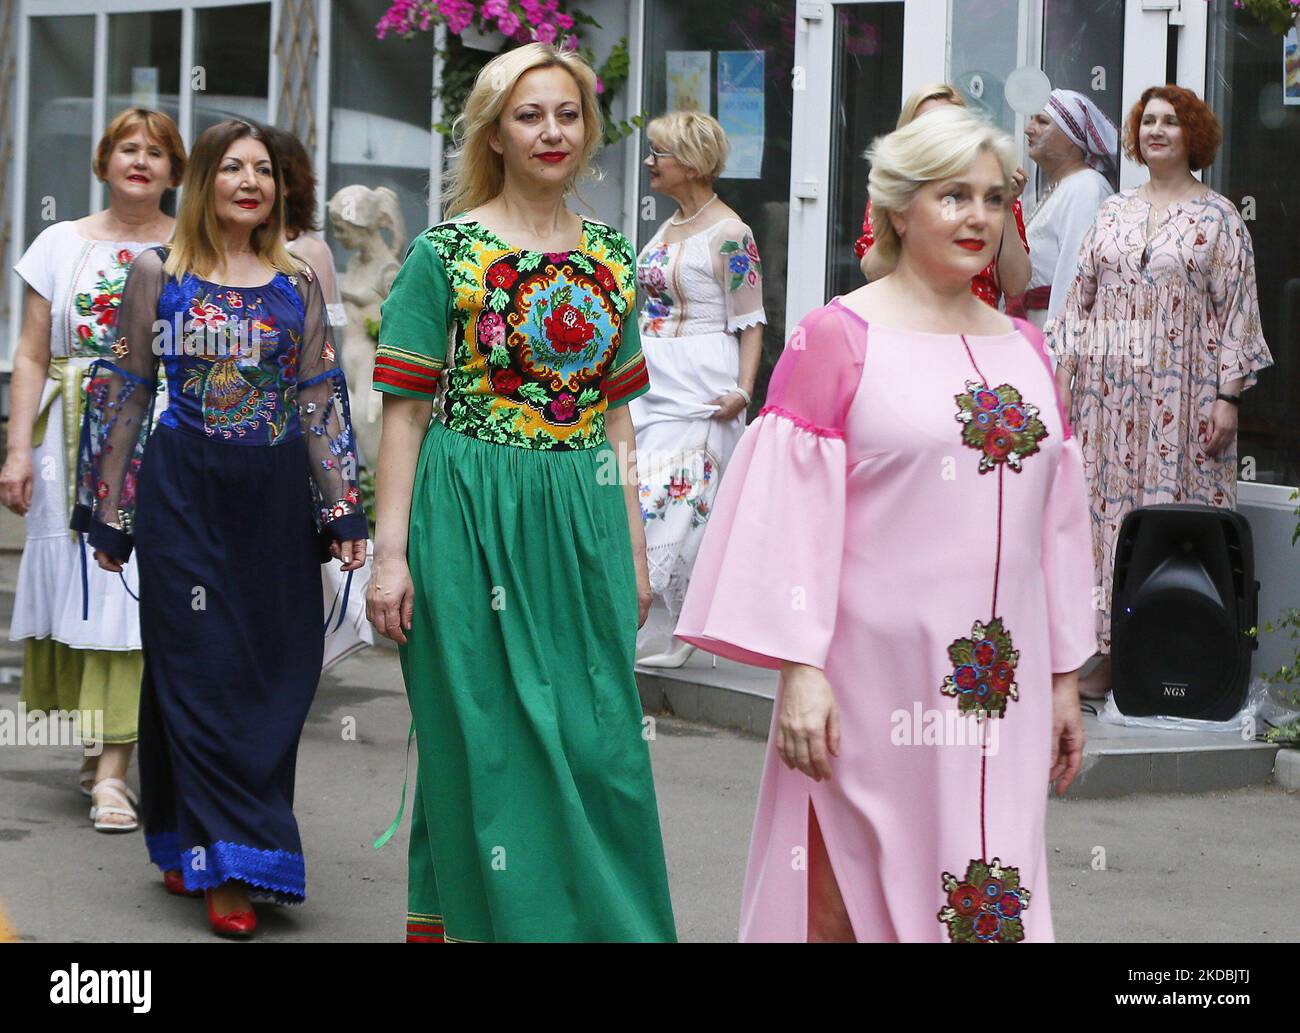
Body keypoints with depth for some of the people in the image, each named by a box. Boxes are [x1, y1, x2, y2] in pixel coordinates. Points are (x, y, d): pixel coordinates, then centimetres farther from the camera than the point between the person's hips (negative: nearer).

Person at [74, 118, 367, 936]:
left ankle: (189, 844, 16)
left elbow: (323, 401, 7)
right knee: (202, 670, -4)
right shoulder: (156, 274, 3)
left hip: (276, 497, 3)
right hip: (183, 492, -3)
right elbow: (124, 394, 4)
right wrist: (109, 513, 1)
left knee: (275, 674, 2)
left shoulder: (299, 283, 9)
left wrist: (344, 508, -1)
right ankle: (228, 866, -1)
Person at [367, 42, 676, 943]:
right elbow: (405, 410, -5)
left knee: (600, 743, 5)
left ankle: (606, 920, 18)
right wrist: (391, 554, -10)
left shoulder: (611, 258, 11)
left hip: (585, 522, 4)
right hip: (473, 523, -4)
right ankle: (462, 914, 15)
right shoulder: (447, 251, -3)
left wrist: (635, 549, 12)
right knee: (487, 738, 1)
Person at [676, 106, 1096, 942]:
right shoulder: (839, 338, -3)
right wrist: (798, 671, -15)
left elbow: (1057, 521, 17)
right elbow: (791, 508, -8)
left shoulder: (1023, 348, 14)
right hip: (874, 678, -5)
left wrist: (1064, 677, 15)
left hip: (1001, 684, 5)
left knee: (991, 894, 7)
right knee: (845, 895, 1)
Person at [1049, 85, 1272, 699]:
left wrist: (1228, 396, -8)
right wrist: (1064, 375, 7)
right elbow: (1081, 299, 15)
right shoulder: (1113, 213, 14)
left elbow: (1237, 311, -2)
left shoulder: (1218, 218, 2)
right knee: (1106, 506, 2)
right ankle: (1111, 655, 6)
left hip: (1182, 395, -4)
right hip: (1108, 391, 4)